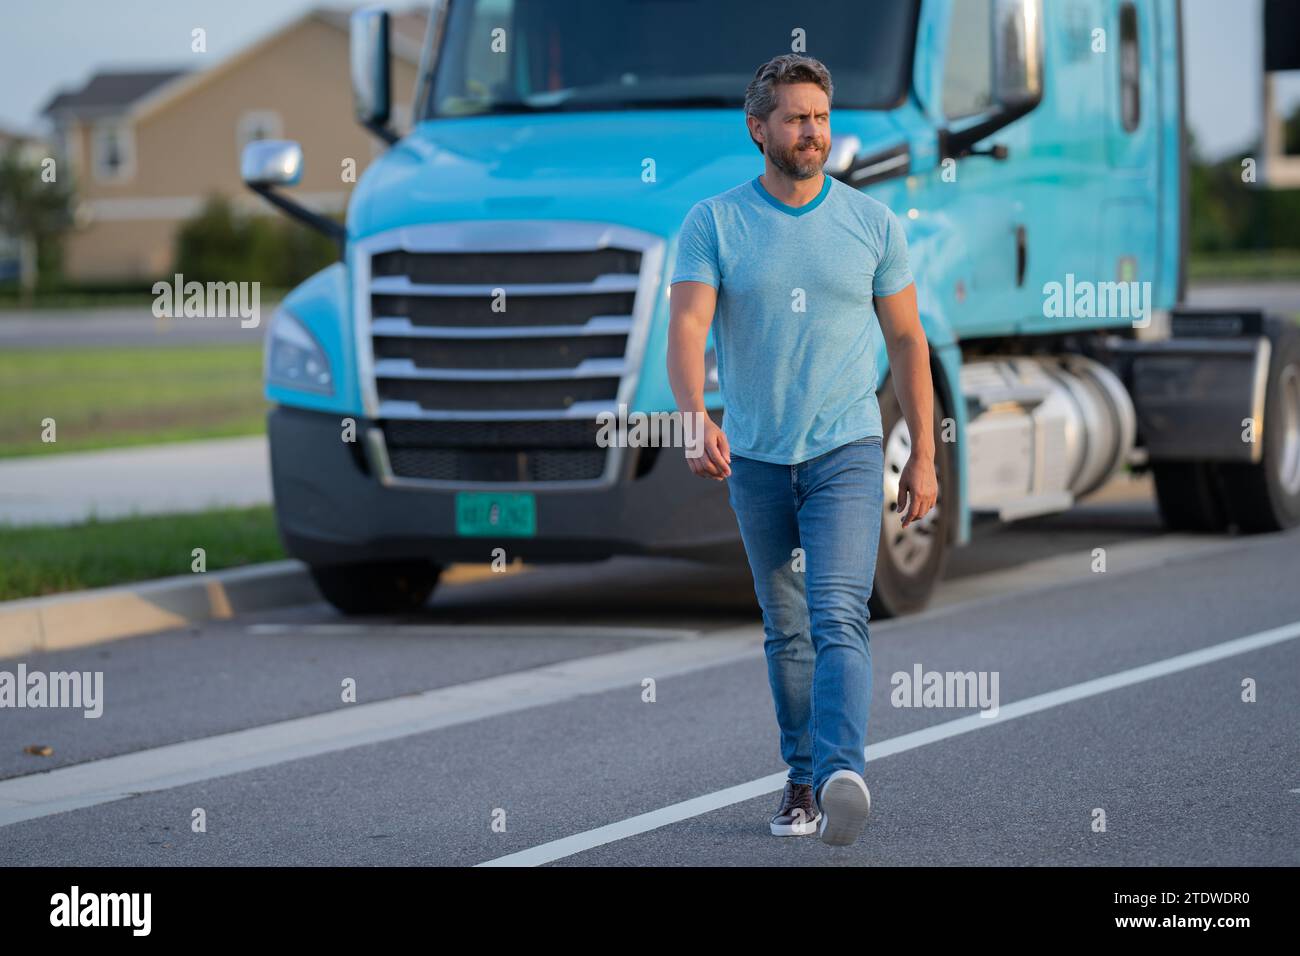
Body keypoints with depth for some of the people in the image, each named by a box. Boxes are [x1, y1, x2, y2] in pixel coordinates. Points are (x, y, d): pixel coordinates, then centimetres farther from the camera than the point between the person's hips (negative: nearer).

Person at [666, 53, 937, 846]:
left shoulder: (873, 222, 1)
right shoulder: (714, 223, -2)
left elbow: (907, 339, 8)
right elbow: (688, 326, -14)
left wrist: (925, 455, 6)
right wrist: (696, 416, -33)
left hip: (847, 452, -2)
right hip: (755, 459, 2)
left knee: (839, 617, -19)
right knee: (786, 630, 12)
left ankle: (841, 774, -35)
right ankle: (802, 779, 25)